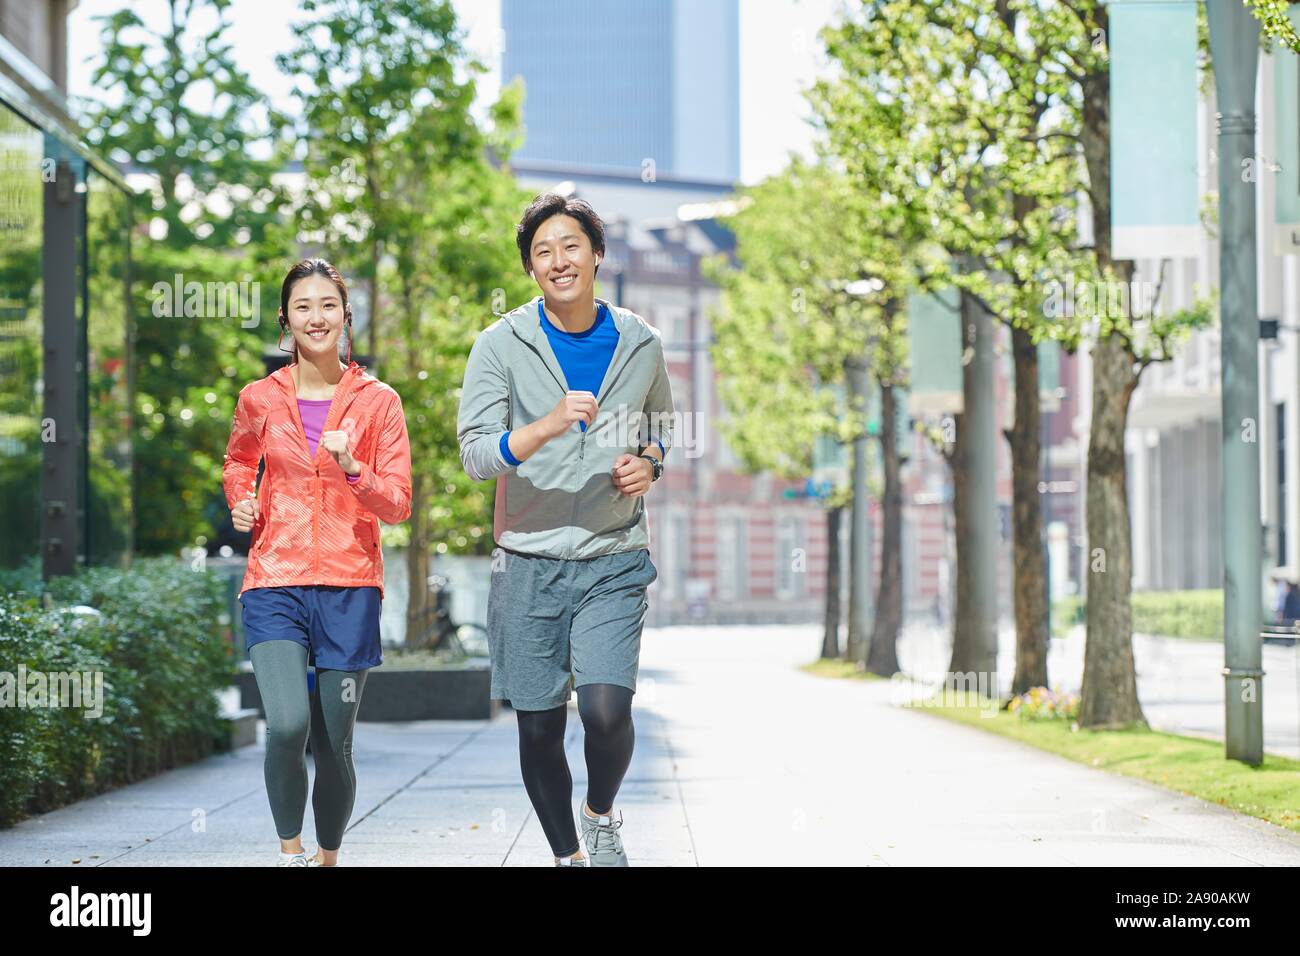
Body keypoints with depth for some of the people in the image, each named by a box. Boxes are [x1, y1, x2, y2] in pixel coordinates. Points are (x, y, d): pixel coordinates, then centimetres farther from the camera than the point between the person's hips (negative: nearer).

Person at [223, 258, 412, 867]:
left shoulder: (377, 401, 3)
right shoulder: (260, 399, 6)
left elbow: (397, 504, 0)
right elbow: (238, 461, 26)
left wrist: (352, 469, -18)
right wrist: (241, 503, 6)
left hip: (349, 587, 0)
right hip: (275, 583, 0)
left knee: (334, 746, 3)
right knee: (287, 726, -20)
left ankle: (328, 857, 26)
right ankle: (290, 850, 1)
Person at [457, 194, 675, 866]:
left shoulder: (640, 344, 5)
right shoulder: (501, 345, -3)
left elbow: (661, 426, 23)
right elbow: (475, 454, -11)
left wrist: (650, 463, 0)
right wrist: (548, 426, -29)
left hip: (613, 561, 0)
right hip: (529, 563, 0)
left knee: (606, 710, -17)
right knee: (539, 729, 5)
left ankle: (601, 813, 13)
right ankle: (567, 854, 26)